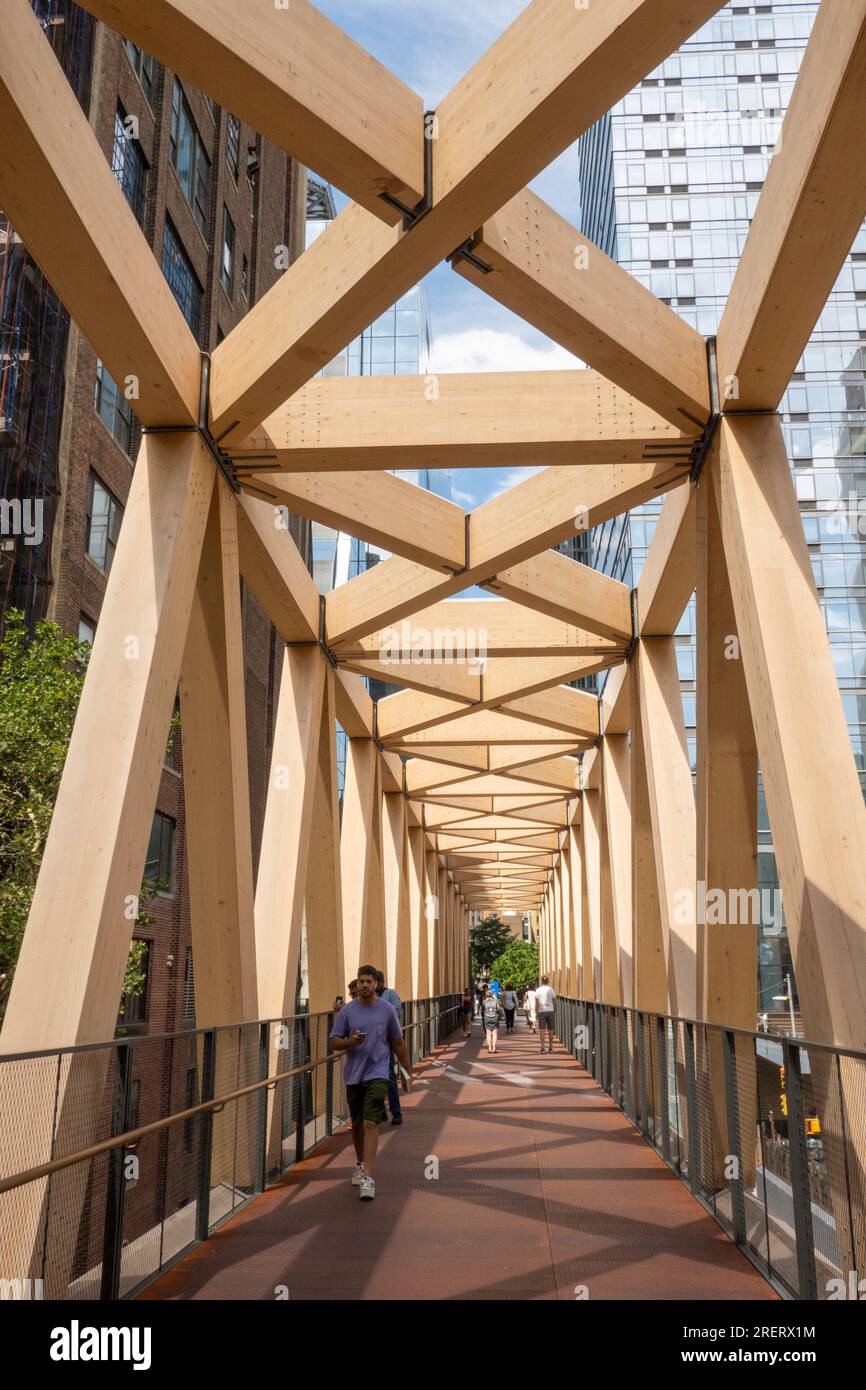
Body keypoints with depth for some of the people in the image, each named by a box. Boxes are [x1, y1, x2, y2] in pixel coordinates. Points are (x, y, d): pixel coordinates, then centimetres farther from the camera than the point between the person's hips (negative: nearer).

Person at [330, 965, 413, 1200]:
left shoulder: (387, 1010, -1)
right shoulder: (347, 1010, 0)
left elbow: (397, 1042, 8)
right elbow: (335, 1042, 2)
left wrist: (408, 1071, 11)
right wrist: (351, 1041, -19)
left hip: (377, 1074, -3)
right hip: (353, 1075, 3)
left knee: (370, 1124, -15)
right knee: (356, 1124, 16)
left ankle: (368, 1178, -17)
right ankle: (360, 1165, 38)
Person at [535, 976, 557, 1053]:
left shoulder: (538, 990, -1)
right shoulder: (551, 989, 1)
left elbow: (537, 1003, -4)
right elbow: (554, 1002, 2)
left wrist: (536, 1012, 2)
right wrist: (554, 1009, 15)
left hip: (541, 1011, -1)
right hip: (550, 1011, 1)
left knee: (542, 1030, -2)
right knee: (550, 1030, 9)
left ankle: (542, 1047, -11)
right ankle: (550, 1047, 15)